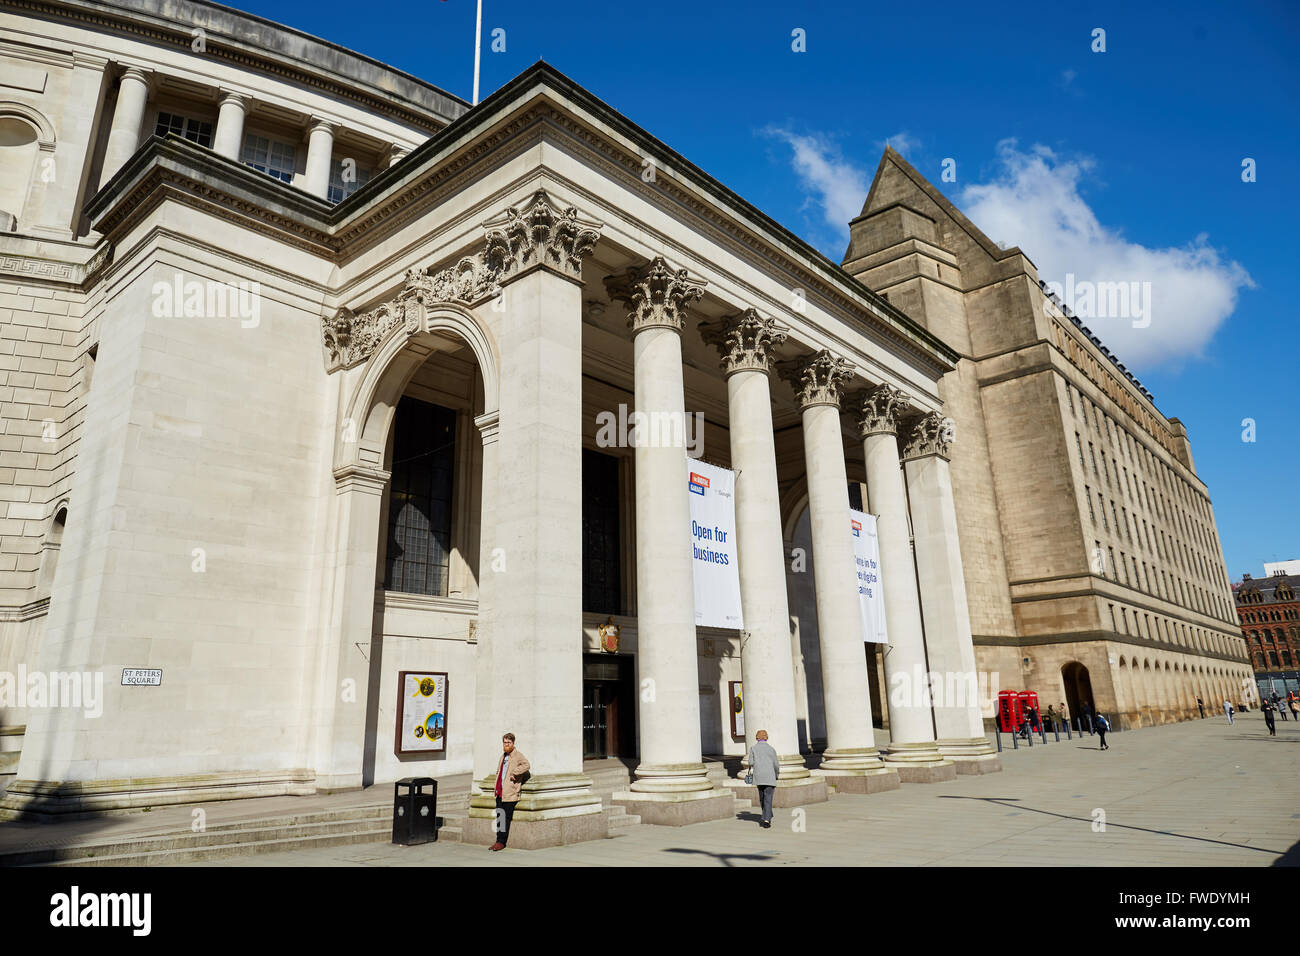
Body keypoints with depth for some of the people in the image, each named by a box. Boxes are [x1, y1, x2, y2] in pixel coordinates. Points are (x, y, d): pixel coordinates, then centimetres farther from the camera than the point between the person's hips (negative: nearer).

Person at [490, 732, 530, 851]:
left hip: (510, 793, -7)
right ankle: (498, 840, 17)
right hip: (500, 792, 7)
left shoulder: (518, 756, -6)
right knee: (499, 817, 10)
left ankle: (502, 842, 0)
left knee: (506, 818, -5)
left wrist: (514, 773, -24)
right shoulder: (503, 756, 19)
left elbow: (526, 765, -25)